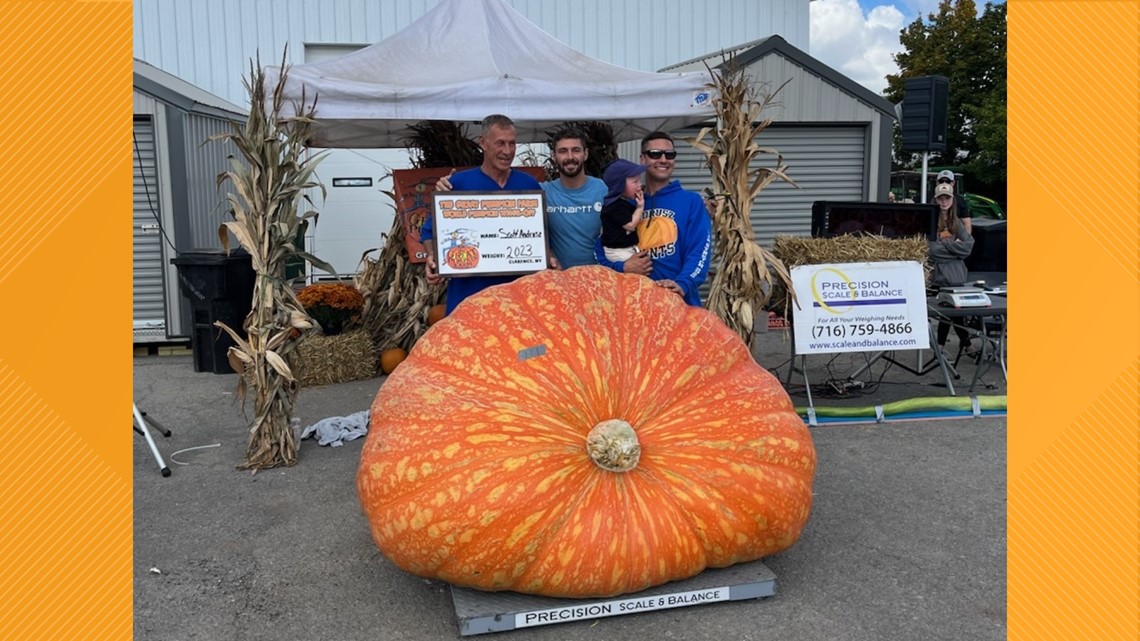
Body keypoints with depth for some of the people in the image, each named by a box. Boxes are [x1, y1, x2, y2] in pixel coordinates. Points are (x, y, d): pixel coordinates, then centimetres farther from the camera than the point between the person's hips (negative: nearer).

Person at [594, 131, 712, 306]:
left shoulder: (692, 201, 2)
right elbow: (600, 248, 7)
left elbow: (699, 251, -8)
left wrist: (683, 285, -25)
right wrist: (621, 268, -12)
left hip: (680, 301, -2)